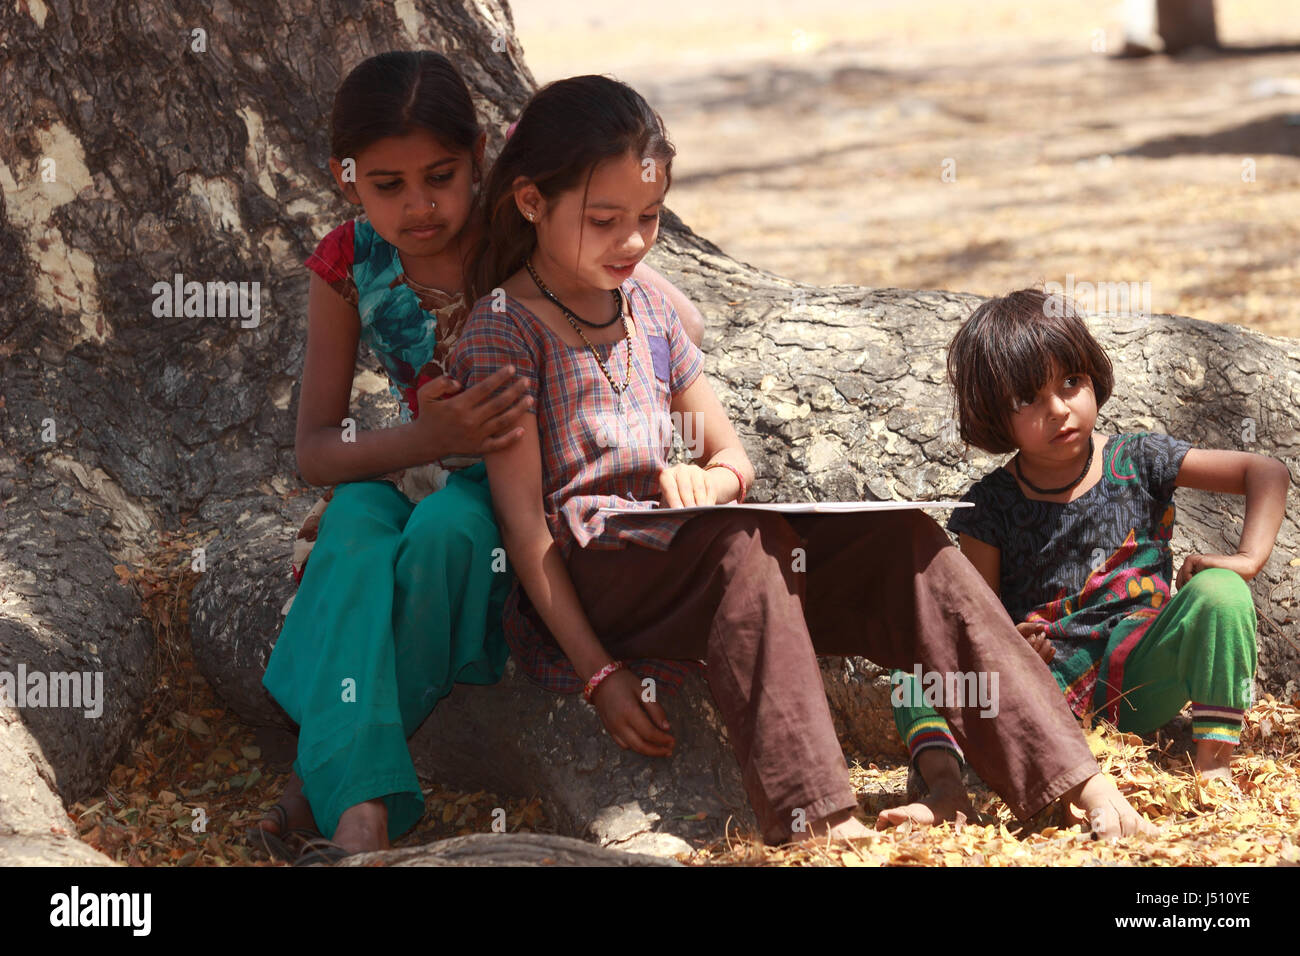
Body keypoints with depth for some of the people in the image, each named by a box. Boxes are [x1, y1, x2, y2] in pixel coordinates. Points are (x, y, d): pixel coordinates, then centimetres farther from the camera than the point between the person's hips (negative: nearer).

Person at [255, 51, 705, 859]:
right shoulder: (349, 266, -6)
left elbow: (682, 324, -7)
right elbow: (315, 449, -10)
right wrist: (427, 440, -29)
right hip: (415, 469, 3)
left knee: (445, 530, -36)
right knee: (355, 530, -32)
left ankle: (328, 774, -25)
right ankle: (361, 809, -43)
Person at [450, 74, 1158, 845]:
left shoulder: (649, 309, 16)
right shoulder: (505, 329, -6)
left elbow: (735, 456, 20)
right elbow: (523, 519, -11)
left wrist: (713, 480, -8)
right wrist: (599, 673, -19)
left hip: (695, 563, 7)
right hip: (586, 587, -7)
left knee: (897, 533, -14)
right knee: (742, 537, -36)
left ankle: (1074, 780, -21)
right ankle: (815, 818, -45)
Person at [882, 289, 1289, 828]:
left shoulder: (1137, 461, 4)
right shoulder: (990, 506, 5)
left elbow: (1268, 472, 5)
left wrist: (1249, 557, -11)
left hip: (1139, 674, 0)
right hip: (1051, 688, 1)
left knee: (1218, 593, -27)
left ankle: (1214, 763, -26)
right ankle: (946, 787, -42)